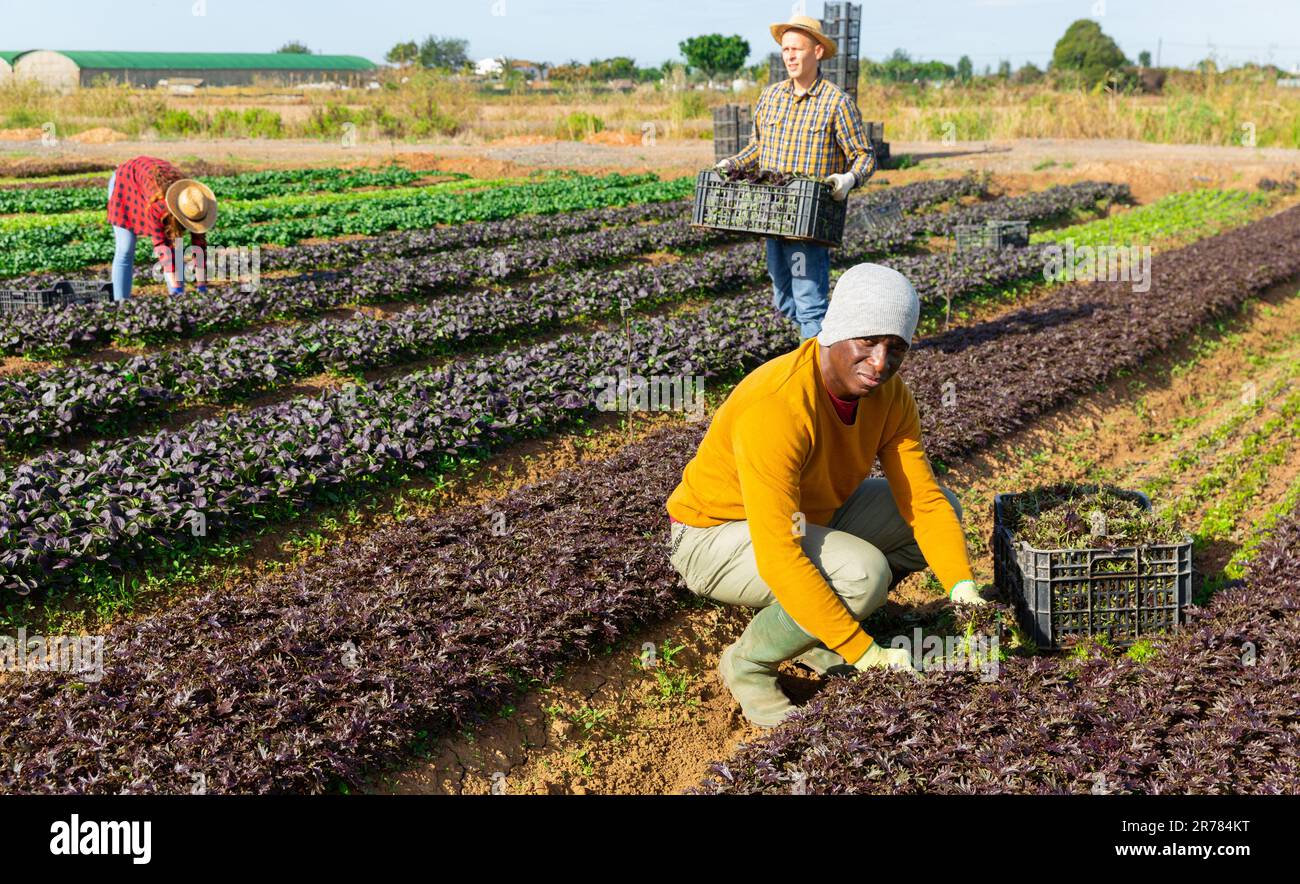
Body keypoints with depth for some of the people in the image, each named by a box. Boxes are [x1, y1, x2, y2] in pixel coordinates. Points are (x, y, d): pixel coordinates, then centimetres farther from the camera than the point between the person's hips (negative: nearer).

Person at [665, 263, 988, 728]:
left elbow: (924, 502, -7)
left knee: (943, 508, 1)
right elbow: (779, 559, -39)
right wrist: (865, 653, -37)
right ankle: (748, 662, -6)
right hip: (715, 534, -8)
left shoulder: (889, 393, -11)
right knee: (863, 574, -32)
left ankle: (808, 629, 7)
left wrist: (963, 589, -24)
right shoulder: (775, 407, -36)